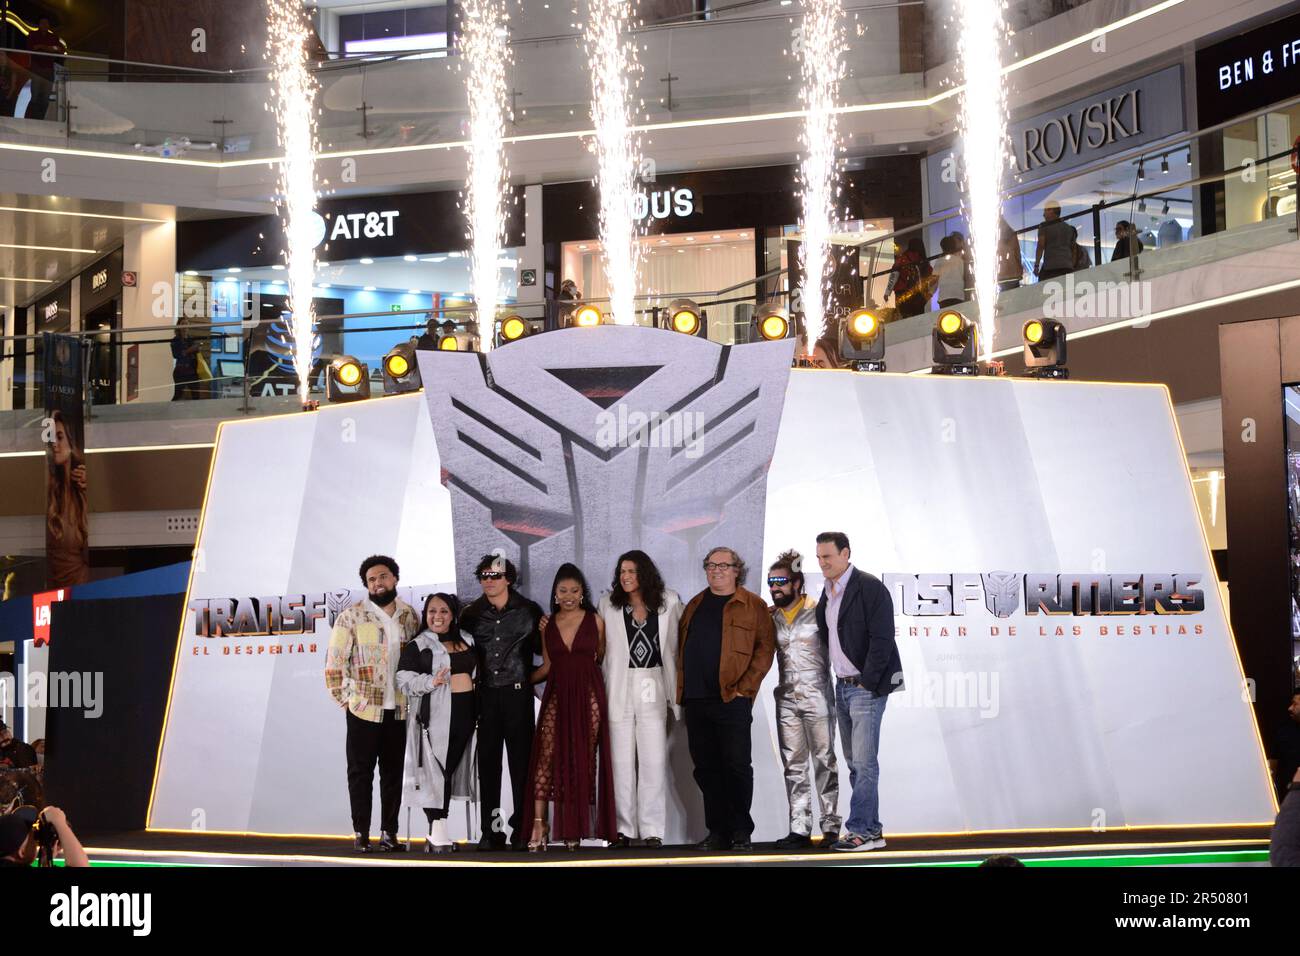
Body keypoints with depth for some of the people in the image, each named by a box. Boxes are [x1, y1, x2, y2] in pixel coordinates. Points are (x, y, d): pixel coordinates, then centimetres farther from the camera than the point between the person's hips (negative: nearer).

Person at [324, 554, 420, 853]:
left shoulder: (410, 616, 7)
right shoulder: (351, 617, -5)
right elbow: (334, 663, -3)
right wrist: (344, 699, -4)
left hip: (399, 711, 3)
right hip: (364, 710, -3)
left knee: (393, 773, 7)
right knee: (360, 773, 2)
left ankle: (389, 833, 14)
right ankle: (361, 834, 8)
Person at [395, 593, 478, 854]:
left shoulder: (467, 641, 16)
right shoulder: (418, 645, -1)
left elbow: (477, 673, 26)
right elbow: (403, 677, -7)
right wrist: (430, 682, -23)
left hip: (464, 714, 5)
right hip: (434, 714, -5)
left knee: (451, 769, 7)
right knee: (435, 771, -10)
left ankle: (437, 833, 14)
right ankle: (438, 834, -8)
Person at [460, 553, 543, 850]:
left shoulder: (528, 611, 3)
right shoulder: (472, 614, 9)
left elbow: (541, 649, 10)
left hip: (517, 692, -2)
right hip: (484, 694, 2)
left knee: (521, 761, -1)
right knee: (488, 762, 3)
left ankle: (522, 828, 4)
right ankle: (492, 831, 8)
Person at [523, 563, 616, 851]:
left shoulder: (594, 620, 4)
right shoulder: (547, 624, 10)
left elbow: (600, 657, 12)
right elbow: (547, 665, 13)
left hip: (588, 695, -1)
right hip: (557, 695, 1)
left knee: (582, 760, -1)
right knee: (545, 757, -11)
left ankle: (574, 828, 6)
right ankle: (538, 824, -13)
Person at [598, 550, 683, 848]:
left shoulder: (668, 602, 5)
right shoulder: (609, 604, 7)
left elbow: (674, 647, 8)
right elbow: (600, 647, 8)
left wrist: (674, 692, 5)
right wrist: (600, 692, 1)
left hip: (653, 689, 0)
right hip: (619, 689, 1)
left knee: (653, 760, -3)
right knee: (622, 760, 0)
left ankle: (652, 829, 1)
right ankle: (624, 828, 4)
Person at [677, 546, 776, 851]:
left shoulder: (752, 605, 2)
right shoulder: (695, 606, 18)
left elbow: (765, 647, -5)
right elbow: (681, 648, 20)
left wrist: (744, 687, -12)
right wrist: (681, 688, 8)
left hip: (731, 700, -5)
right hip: (696, 700, 5)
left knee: (736, 766, -4)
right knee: (706, 769, 7)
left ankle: (742, 833, 4)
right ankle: (718, 832, 13)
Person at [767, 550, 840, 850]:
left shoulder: (817, 611, -5)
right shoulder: (770, 617, 9)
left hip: (817, 695, -5)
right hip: (786, 699, 5)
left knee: (824, 762, 0)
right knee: (793, 766, 4)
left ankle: (830, 825, 4)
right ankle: (799, 829, 6)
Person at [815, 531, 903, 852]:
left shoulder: (869, 587, -12)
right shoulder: (828, 592, 14)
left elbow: (882, 639, -16)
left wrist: (867, 682, -16)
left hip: (867, 687, -9)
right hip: (842, 686, 9)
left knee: (863, 761, -9)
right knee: (855, 762, 9)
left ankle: (861, 830, -7)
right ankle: (872, 830, 14)